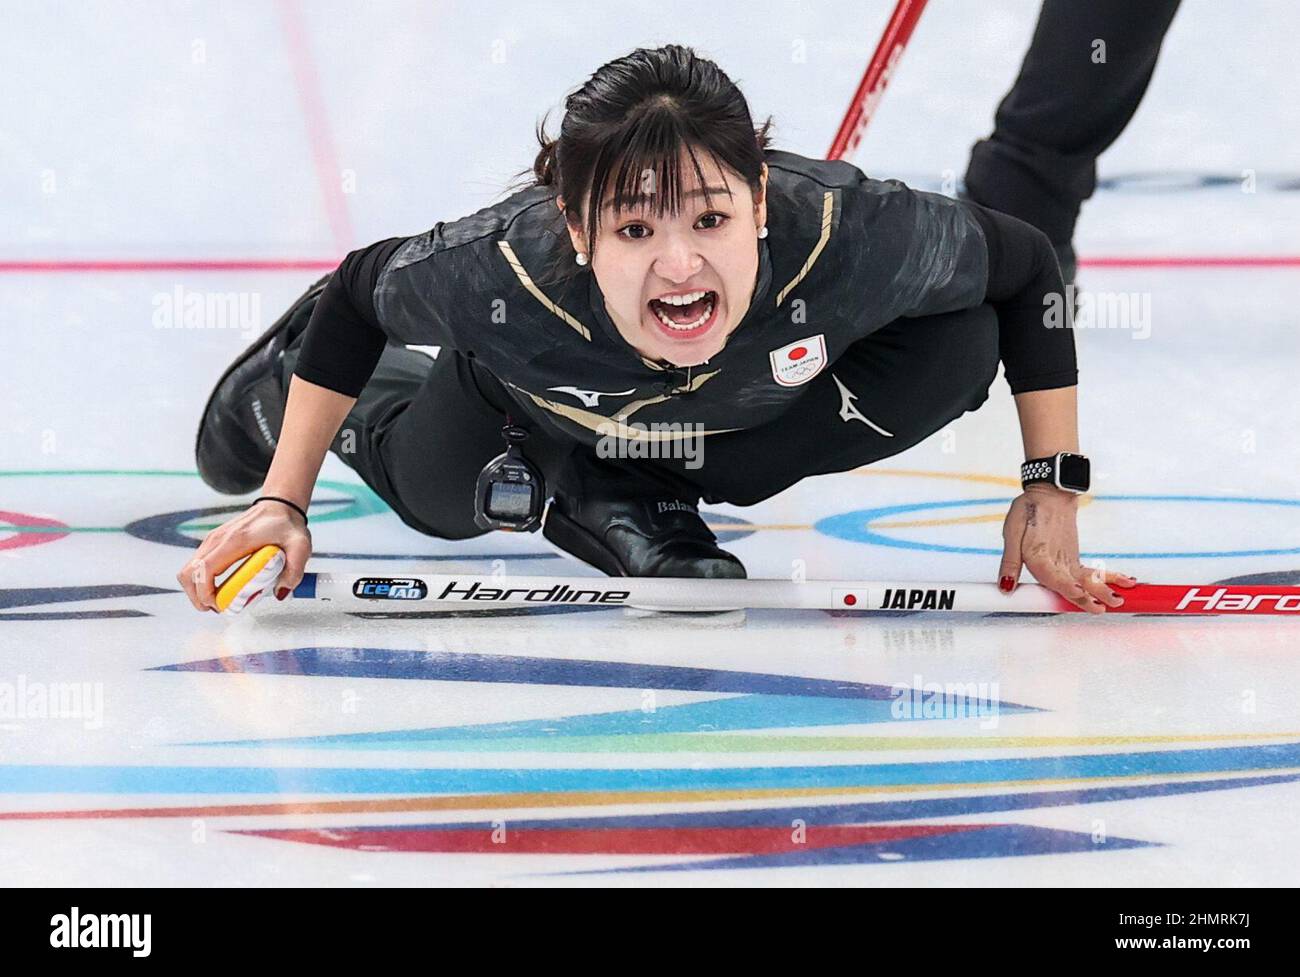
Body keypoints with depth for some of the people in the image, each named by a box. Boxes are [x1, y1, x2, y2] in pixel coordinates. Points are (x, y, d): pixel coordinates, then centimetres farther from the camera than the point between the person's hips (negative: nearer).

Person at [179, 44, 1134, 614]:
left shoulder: (848, 240, -46)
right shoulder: (500, 277, -46)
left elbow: (1029, 270, -26)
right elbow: (361, 291, -22)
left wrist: (1052, 489, -24)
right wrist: (285, 503, -20)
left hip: (756, 395, 1)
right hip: (540, 387, 0)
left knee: (958, 344, -24)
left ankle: (611, 494, -6)